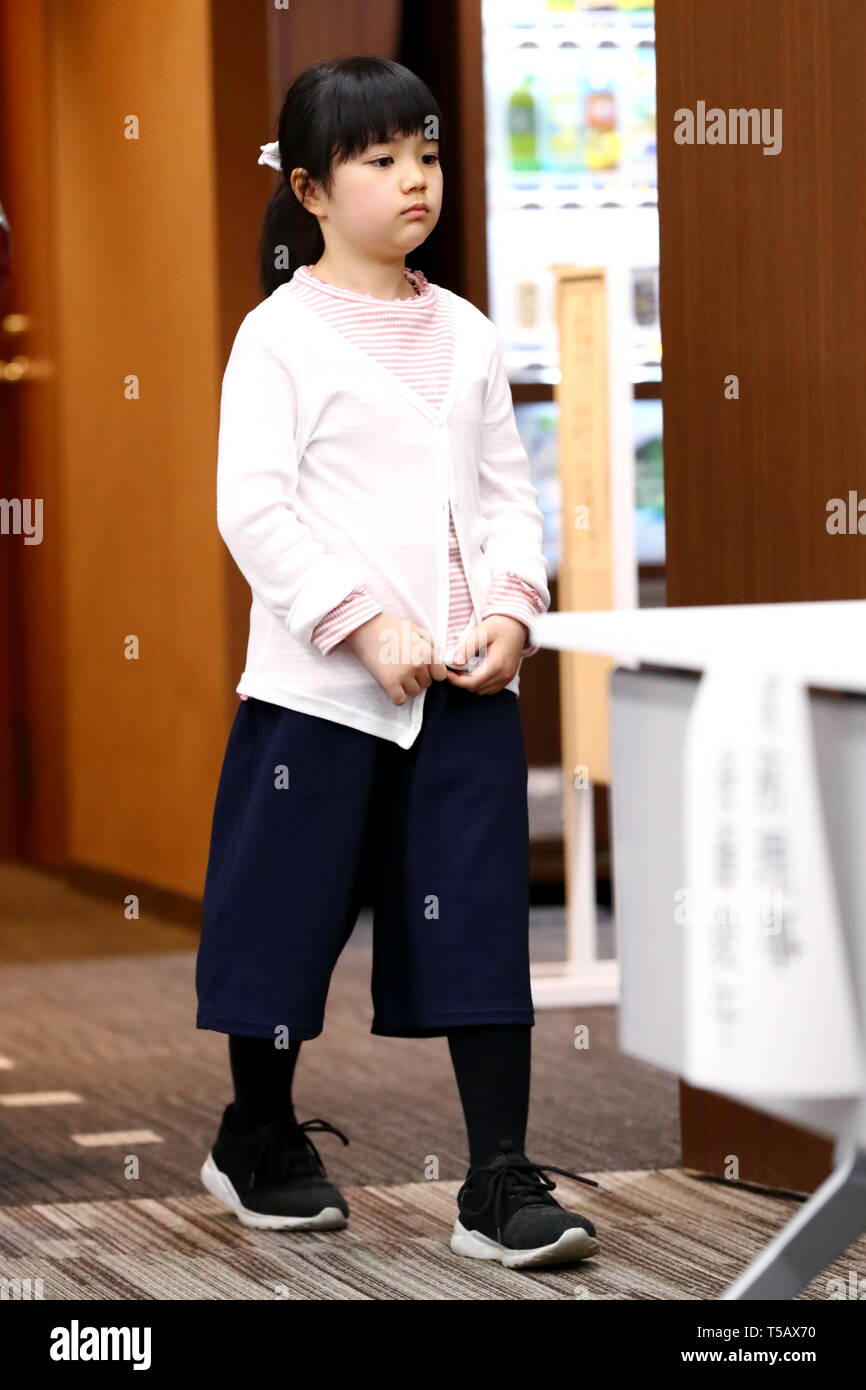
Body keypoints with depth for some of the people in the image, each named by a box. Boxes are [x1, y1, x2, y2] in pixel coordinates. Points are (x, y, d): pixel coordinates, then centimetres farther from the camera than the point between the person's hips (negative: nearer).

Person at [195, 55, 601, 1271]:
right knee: (291, 909, 8)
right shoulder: (282, 335, -5)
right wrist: (365, 626, -18)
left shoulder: (465, 336, 10)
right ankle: (259, 1140, 29)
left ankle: (500, 1186, 1)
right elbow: (253, 509, -11)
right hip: (320, 686, -4)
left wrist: (512, 611, -6)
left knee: (482, 922, -1)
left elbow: (508, 489, 11)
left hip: (465, 687, 4)